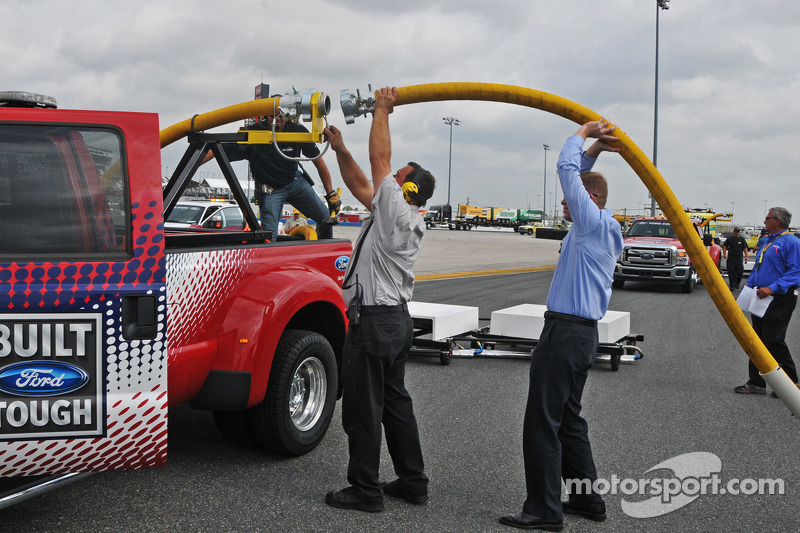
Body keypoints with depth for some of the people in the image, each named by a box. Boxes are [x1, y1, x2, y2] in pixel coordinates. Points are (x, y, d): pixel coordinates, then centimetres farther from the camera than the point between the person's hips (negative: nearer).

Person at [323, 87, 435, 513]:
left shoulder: (397, 214, -14)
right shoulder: (408, 220, 12)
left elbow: (379, 159, -12)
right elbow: (361, 186, 18)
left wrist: (382, 109, -4)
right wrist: (340, 150, 14)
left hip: (373, 322, -10)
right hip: (397, 320, 10)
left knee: (363, 408, -2)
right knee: (395, 402, 15)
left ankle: (365, 490, 6)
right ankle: (412, 482, 22)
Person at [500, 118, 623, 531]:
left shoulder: (595, 225, -11)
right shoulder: (598, 229, 16)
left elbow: (566, 168, -9)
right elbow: (576, 175, 27)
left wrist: (584, 134, 5)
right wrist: (594, 149, 18)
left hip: (566, 333, -10)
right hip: (581, 332, 11)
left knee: (542, 421, -7)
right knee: (567, 419, 17)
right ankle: (587, 499, 25)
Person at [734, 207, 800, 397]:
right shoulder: (767, 243, 20)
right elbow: (756, 269, 26)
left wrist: (772, 288, -26)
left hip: (780, 299, -9)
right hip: (761, 298, 9)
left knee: (773, 340, -11)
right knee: (757, 340, 8)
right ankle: (756, 383, 13)